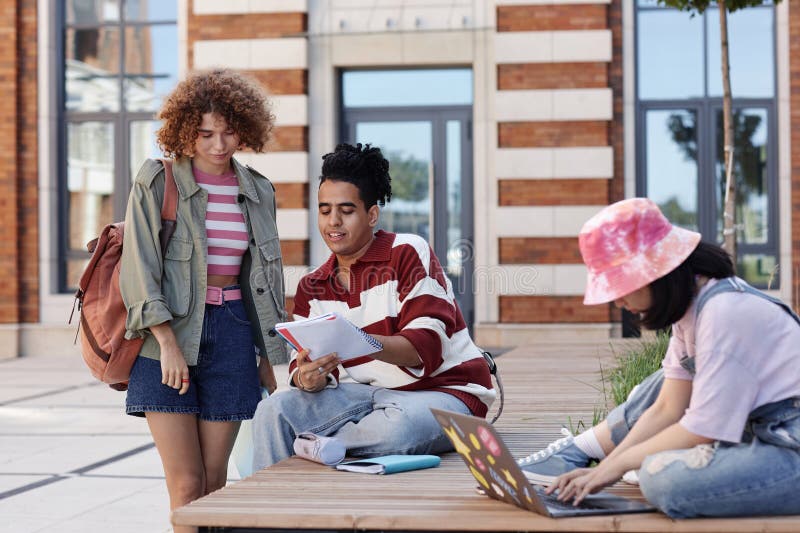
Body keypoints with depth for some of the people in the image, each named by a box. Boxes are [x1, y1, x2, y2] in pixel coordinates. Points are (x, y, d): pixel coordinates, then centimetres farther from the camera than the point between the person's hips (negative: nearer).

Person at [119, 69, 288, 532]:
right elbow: (139, 268, -8)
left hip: (232, 332, 3)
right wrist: (168, 342, -16)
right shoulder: (157, 181, -2)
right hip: (169, 334, -3)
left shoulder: (258, 192, 10)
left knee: (215, 481, 4)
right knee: (187, 483, -6)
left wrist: (268, 360, 14)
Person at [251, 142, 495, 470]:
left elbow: (427, 346, -19)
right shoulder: (313, 287, 10)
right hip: (374, 393, 5)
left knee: (399, 425, -38)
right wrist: (308, 378, -24)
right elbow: (305, 363, 2)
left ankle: (321, 442, -12)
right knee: (273, 410, -14)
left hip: (444, 391, -5)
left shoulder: (407, 253, -9)